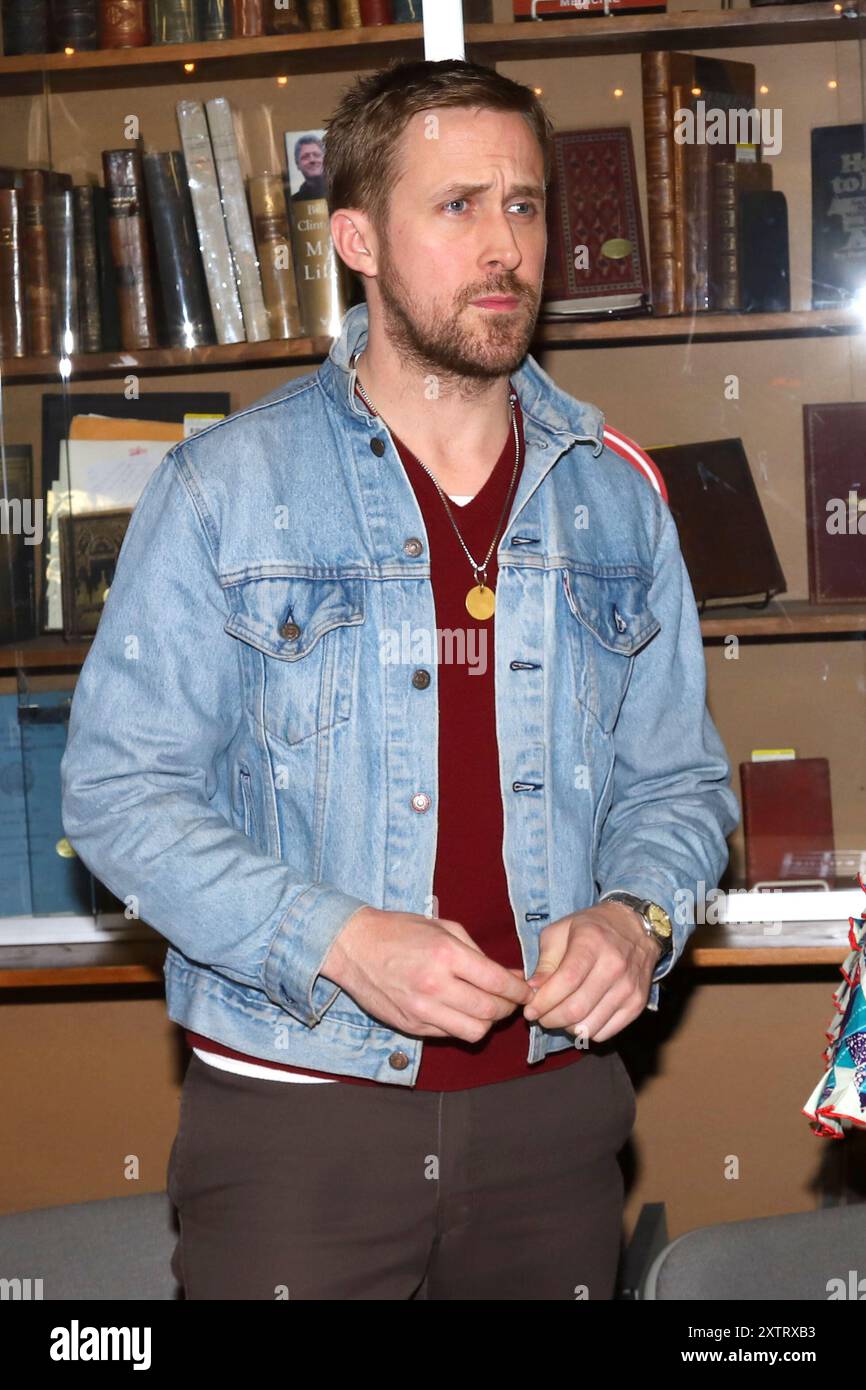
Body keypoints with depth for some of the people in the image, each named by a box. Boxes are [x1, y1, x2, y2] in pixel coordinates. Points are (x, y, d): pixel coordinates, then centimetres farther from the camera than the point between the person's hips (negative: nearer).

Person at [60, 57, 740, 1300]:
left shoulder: (614, 501, 6)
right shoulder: (224, 488, -5)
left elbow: (679, 778, 11)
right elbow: (121, 789, -7)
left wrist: (637, 916, -11)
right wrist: (336, 940, -20)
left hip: (553, 1104, 4)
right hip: (295, 1112, -3)